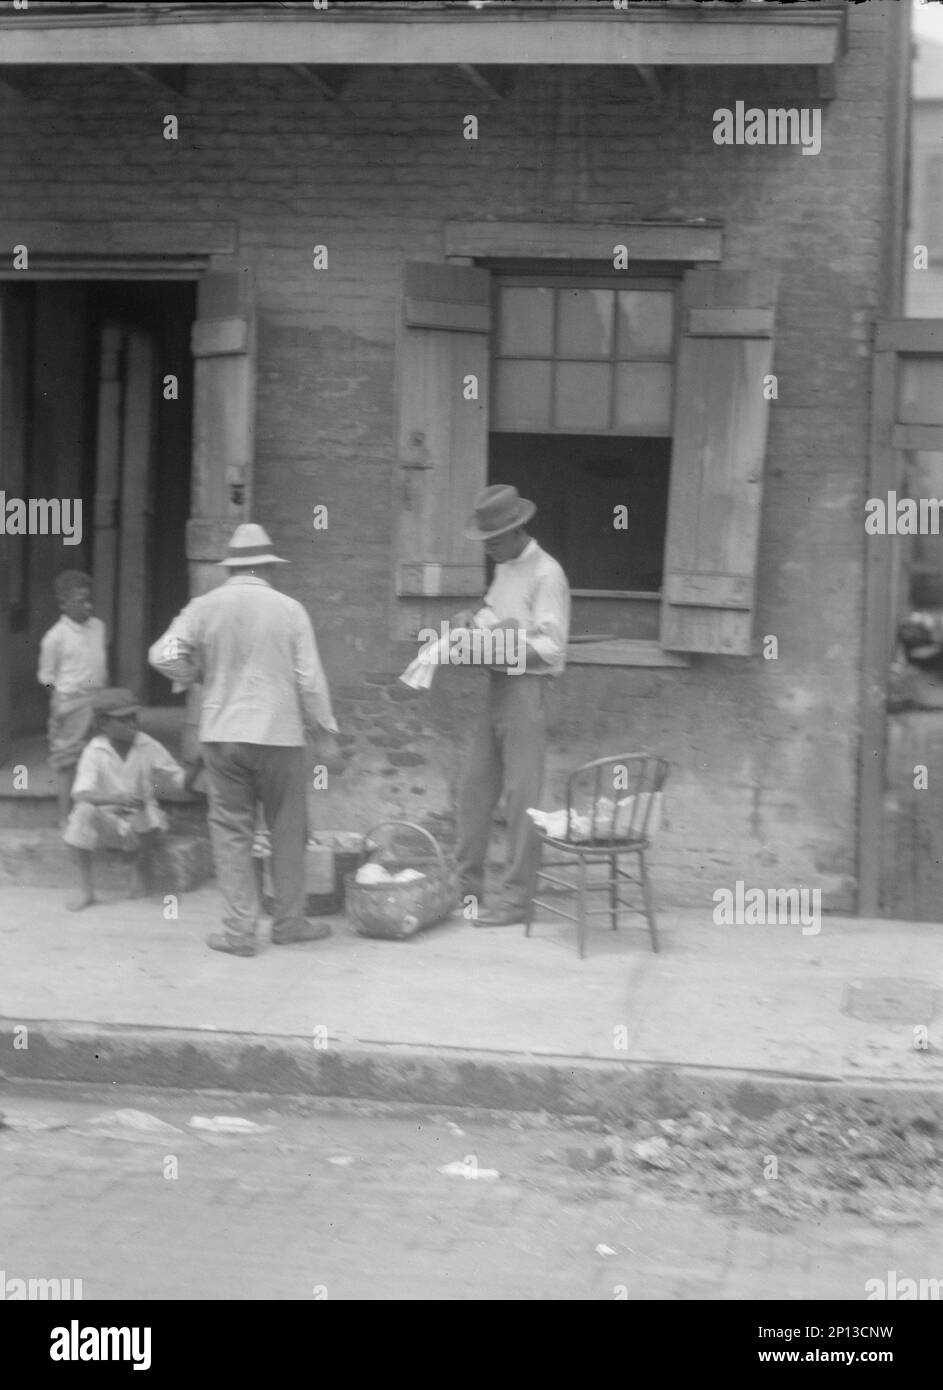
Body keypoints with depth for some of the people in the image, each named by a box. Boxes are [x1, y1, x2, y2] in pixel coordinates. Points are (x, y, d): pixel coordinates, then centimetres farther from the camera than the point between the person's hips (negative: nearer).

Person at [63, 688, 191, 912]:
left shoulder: (148, 746, -5)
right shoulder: (94, 751, -10)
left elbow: (179, 780, -2)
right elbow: (80, 794, -23)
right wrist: (116, 798, -40)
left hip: (141, 820, 0)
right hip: (107, 822, 0)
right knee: (84, 812, -31)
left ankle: (143, 868, 1)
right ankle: (85, 889, -19)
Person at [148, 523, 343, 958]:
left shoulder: (203, 607, 0)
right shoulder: (289, 609, -2)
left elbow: (163, 655, -7)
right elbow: (310, 679, -3)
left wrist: (200, 675, 11)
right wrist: (326, 735, 3)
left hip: (221, 734, 1)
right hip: (280, 734, -1)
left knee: (231, 830, 6)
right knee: (287, 831, 12)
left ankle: (239, 929, 3)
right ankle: (289, 921, 20)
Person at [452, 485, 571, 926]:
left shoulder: (546, 574, -13)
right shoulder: (505, 568, 14)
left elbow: (550, 647, -17)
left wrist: (496, 649, -20)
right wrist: (472, 618, 4)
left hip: (525, 687, -9)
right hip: (496, 686, 9)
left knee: (521, 795, -5)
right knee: (475, 787, 10)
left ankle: (516, 898, 0)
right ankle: (468, 886, 18)